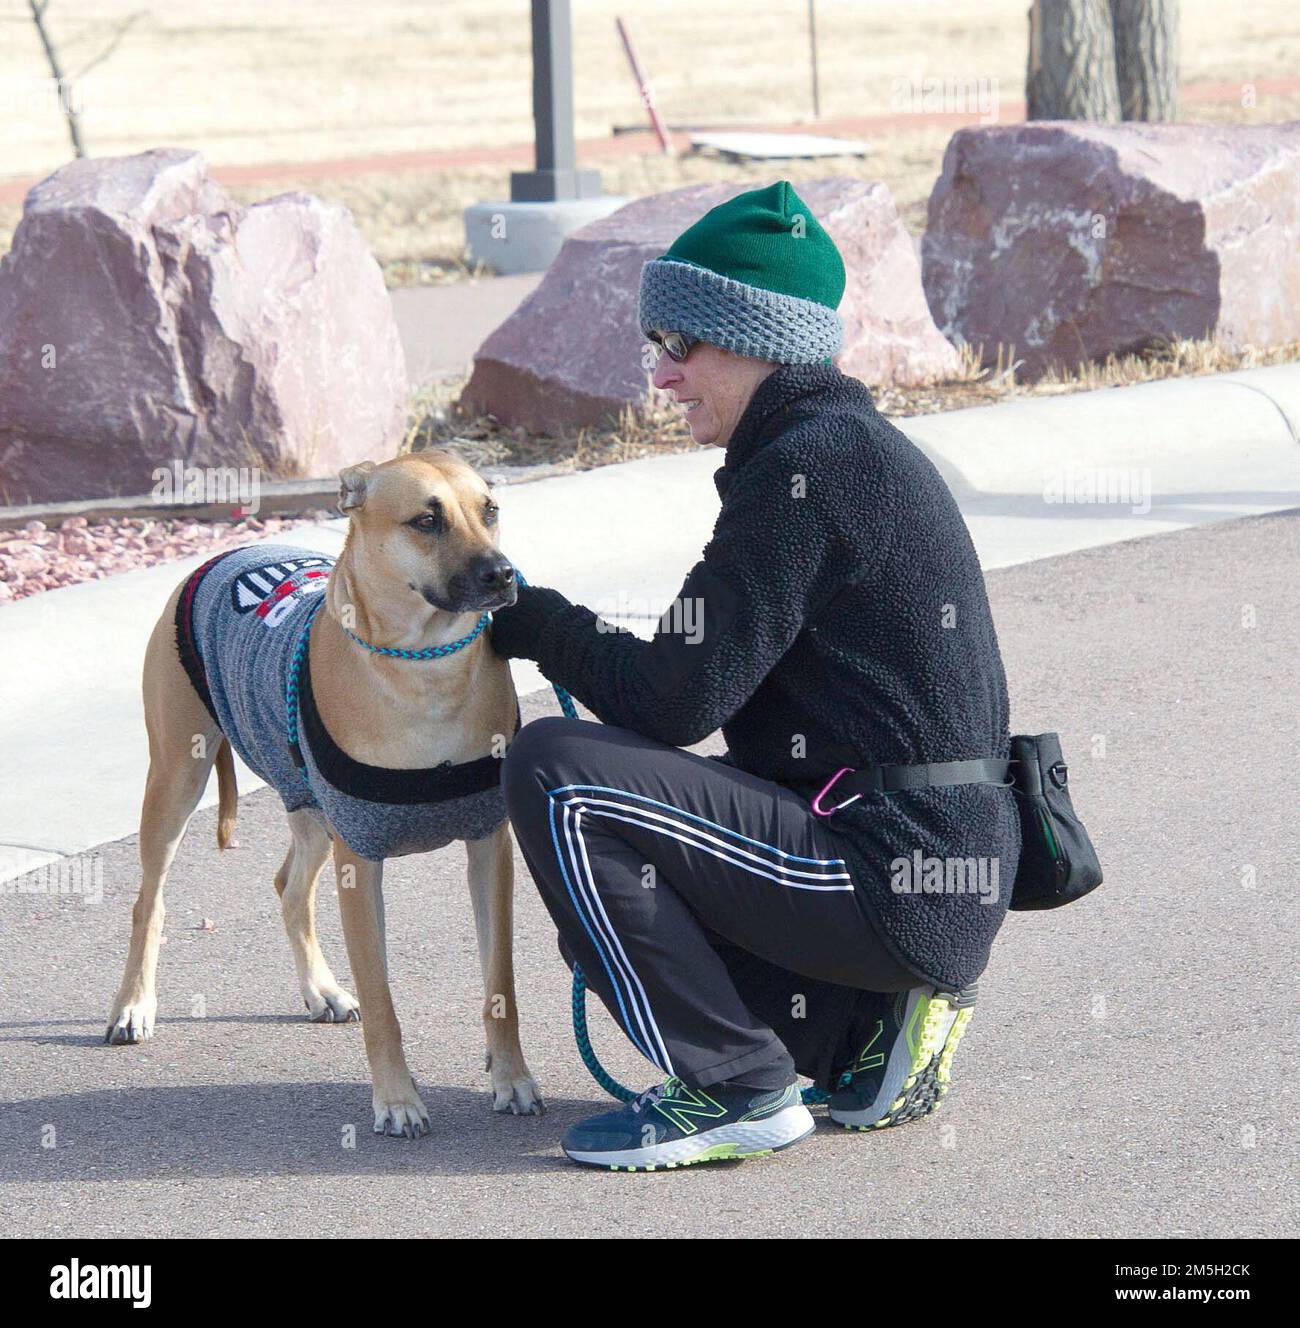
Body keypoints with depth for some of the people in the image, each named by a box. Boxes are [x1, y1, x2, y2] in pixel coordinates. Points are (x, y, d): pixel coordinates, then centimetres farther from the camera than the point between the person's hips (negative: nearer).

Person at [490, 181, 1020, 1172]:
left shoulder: (807, 466, -16)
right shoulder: (853, 446, 16)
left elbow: (678, 698, -17)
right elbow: (709, 692, 20)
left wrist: (538, 622, -2)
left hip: (896, 883, -10)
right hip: (941, 873, 10)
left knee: (556, 775, -16)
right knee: (612, 896, 24)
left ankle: (733, 1088, -8)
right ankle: (869, 1023, 12)